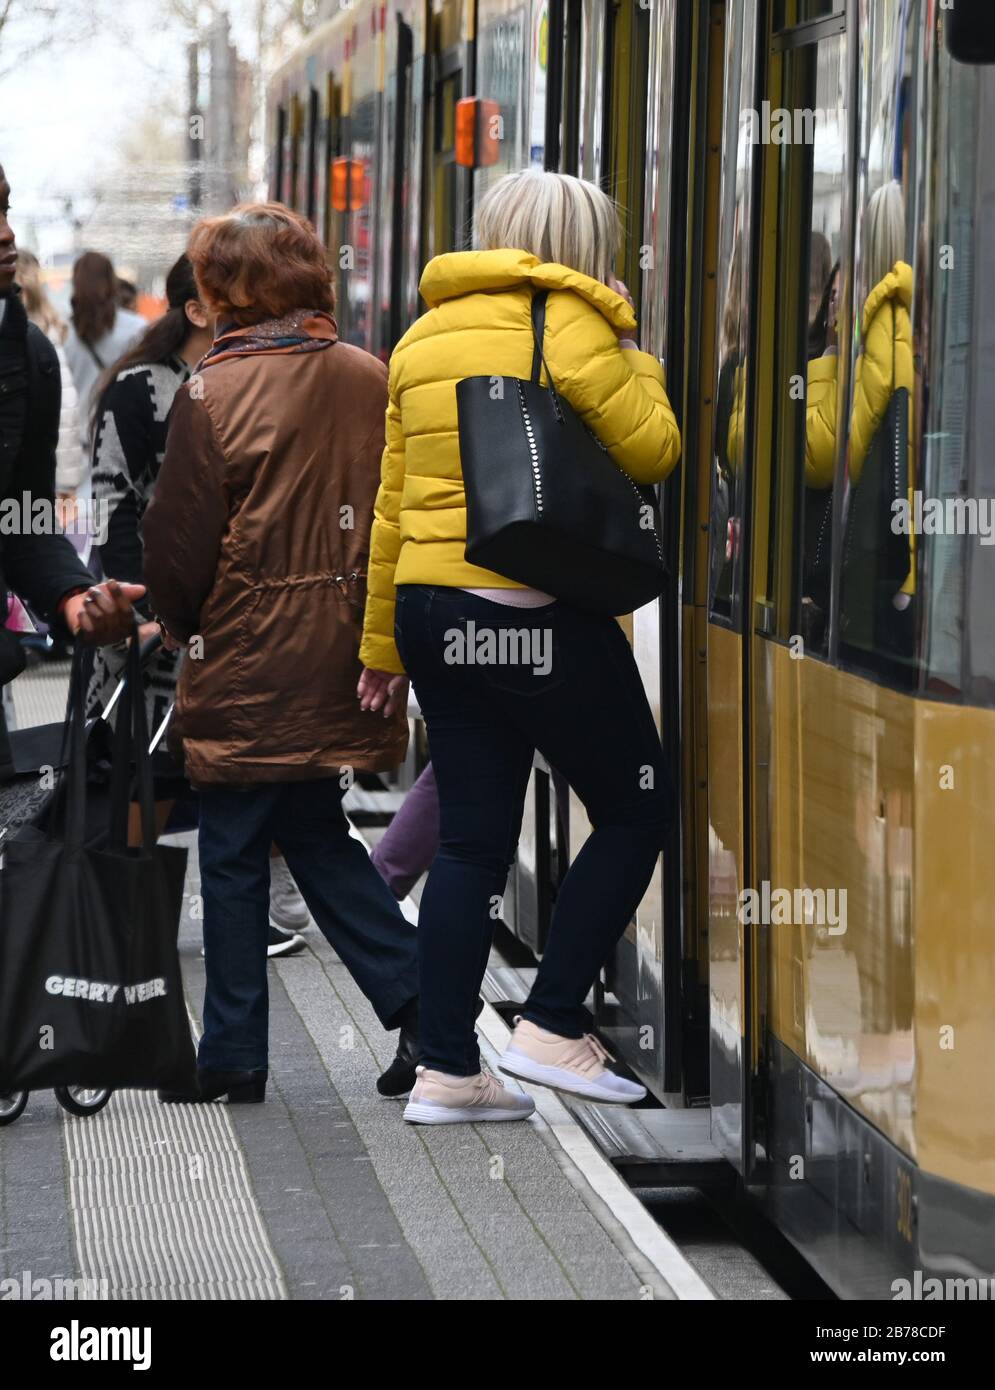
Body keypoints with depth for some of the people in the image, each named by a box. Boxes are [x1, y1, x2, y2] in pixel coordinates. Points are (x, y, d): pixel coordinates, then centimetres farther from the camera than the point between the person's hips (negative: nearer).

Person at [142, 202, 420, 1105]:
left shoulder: (217, 390, -13)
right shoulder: (371, 382, 1)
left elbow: (179, 539, -9)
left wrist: (179, 618, 10)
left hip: (251, 660, -5)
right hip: (343, 659, 6)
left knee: (233, 853, 4)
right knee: (317, 837, 18)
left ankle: (233, 1056, 10)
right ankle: (421, 998, 8)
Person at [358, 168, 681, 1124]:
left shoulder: (423, 338, 14)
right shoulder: (564, 321, -8)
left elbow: (392, 505, 15)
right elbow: (651, 451, -6)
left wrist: (383, 646, 20)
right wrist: (632, 356, 11)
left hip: (431, 606, 7)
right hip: (535, 611, -7)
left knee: (472, 838, 10)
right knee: (636, 808, 7)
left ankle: (445, 1070, 8)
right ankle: (551, 1026, 3)